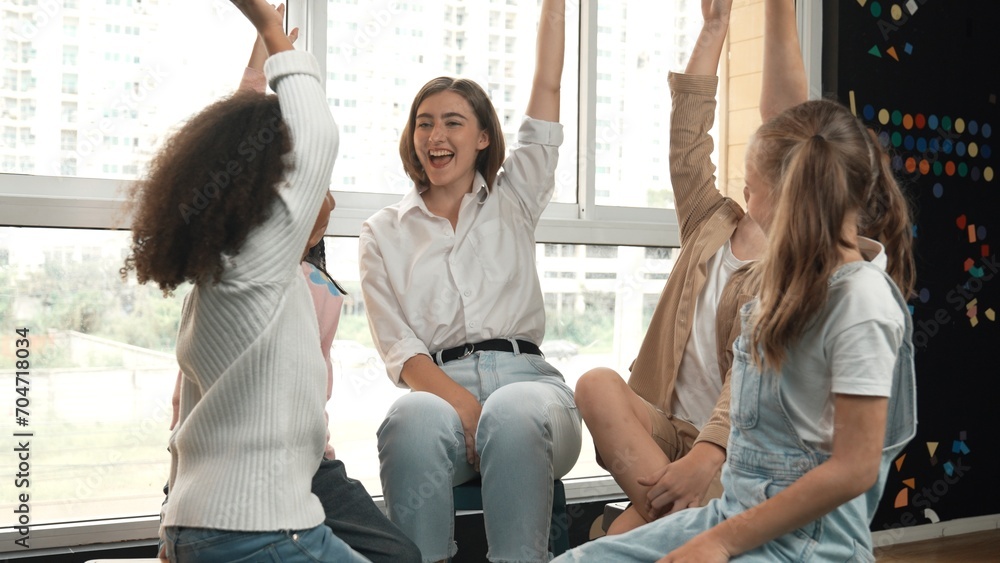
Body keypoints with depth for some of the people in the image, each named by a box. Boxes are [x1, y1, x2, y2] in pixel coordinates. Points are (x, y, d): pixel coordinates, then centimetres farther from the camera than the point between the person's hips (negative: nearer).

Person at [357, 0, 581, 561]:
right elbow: (399, 349, 3)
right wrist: (466, 407, -14)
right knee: (417, 419, -37)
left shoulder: (513, 202, 21)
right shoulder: (384, 233, 17)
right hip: (437, 389, 0)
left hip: (526, 376, 1)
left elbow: (548, 88, 15)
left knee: (513, 415, -37)